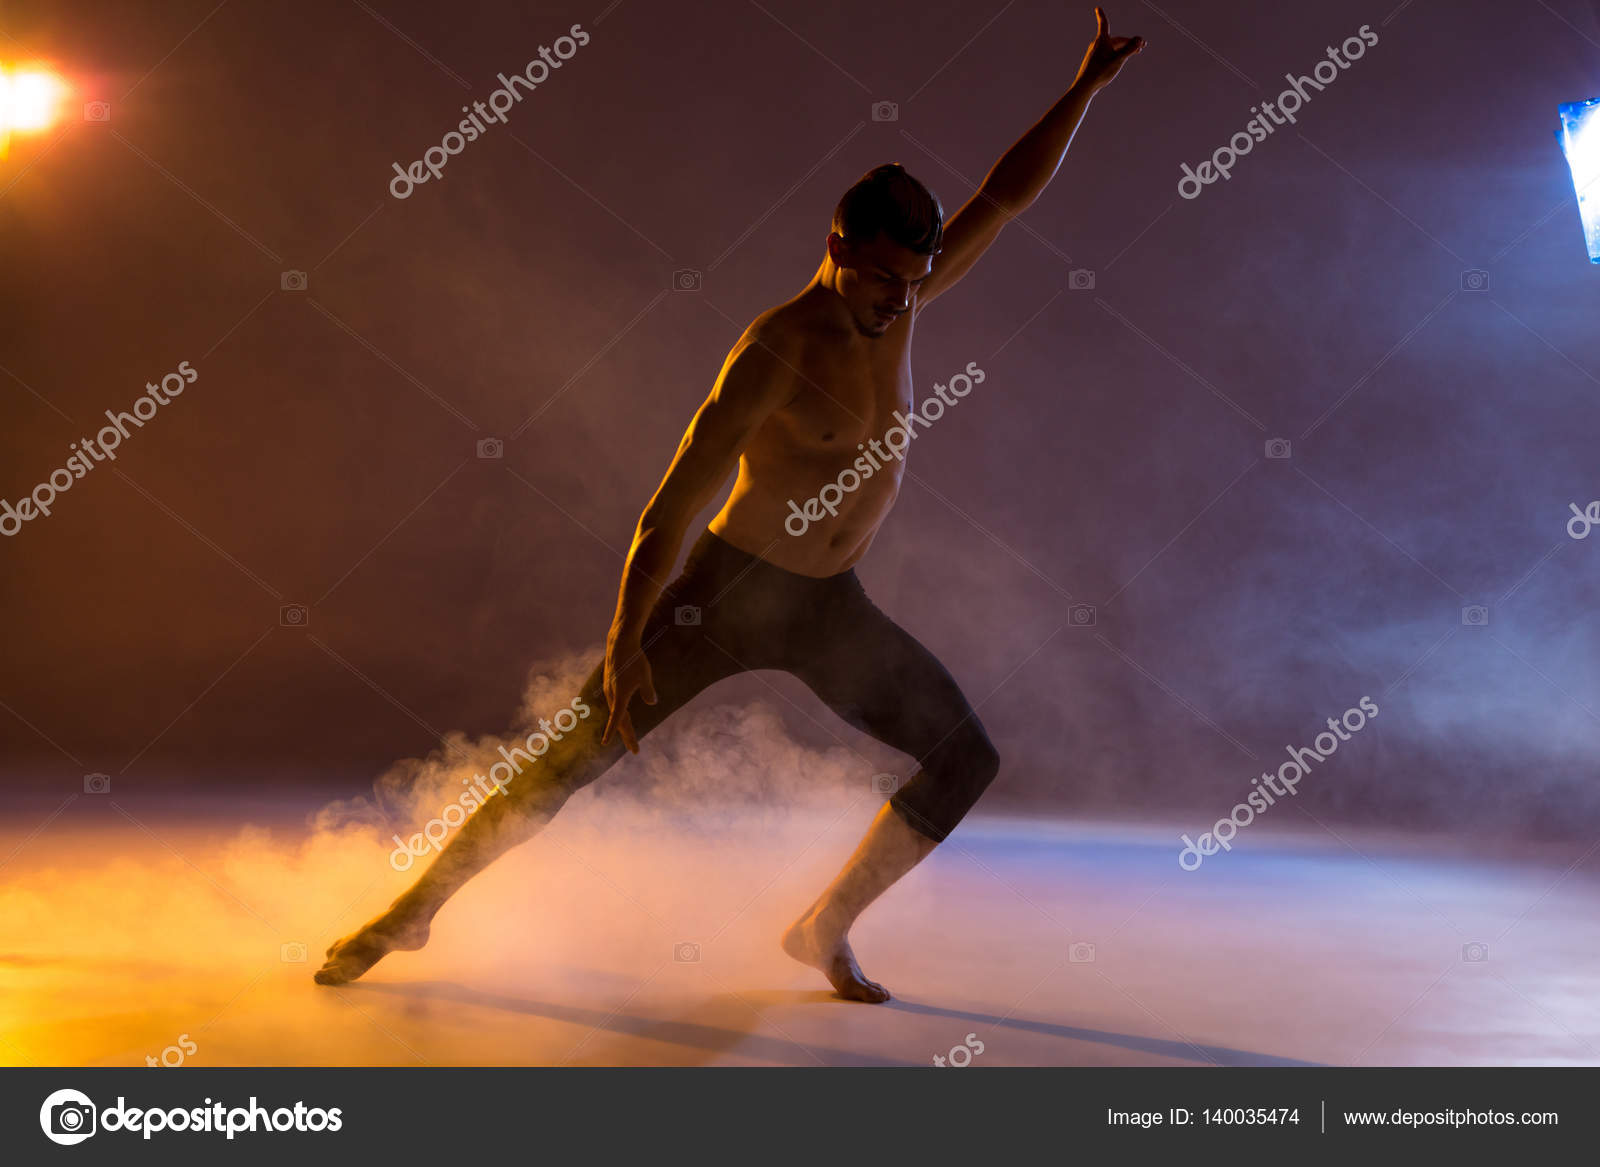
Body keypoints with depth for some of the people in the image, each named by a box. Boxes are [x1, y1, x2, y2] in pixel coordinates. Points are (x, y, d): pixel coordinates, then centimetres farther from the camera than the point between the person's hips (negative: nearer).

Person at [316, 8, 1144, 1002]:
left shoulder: (898, 304, 0)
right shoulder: (778, 350, -21)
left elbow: (1009, 196, 8)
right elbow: (674, 503, -26)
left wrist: (1088, 87, 3)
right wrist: (624, 642, -31)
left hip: (829, 609, 7)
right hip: (729, 590, -6)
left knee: (968, 759, 2)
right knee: (574, 758, -6)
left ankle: (827, 927, 13)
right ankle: (416, 907, 14)